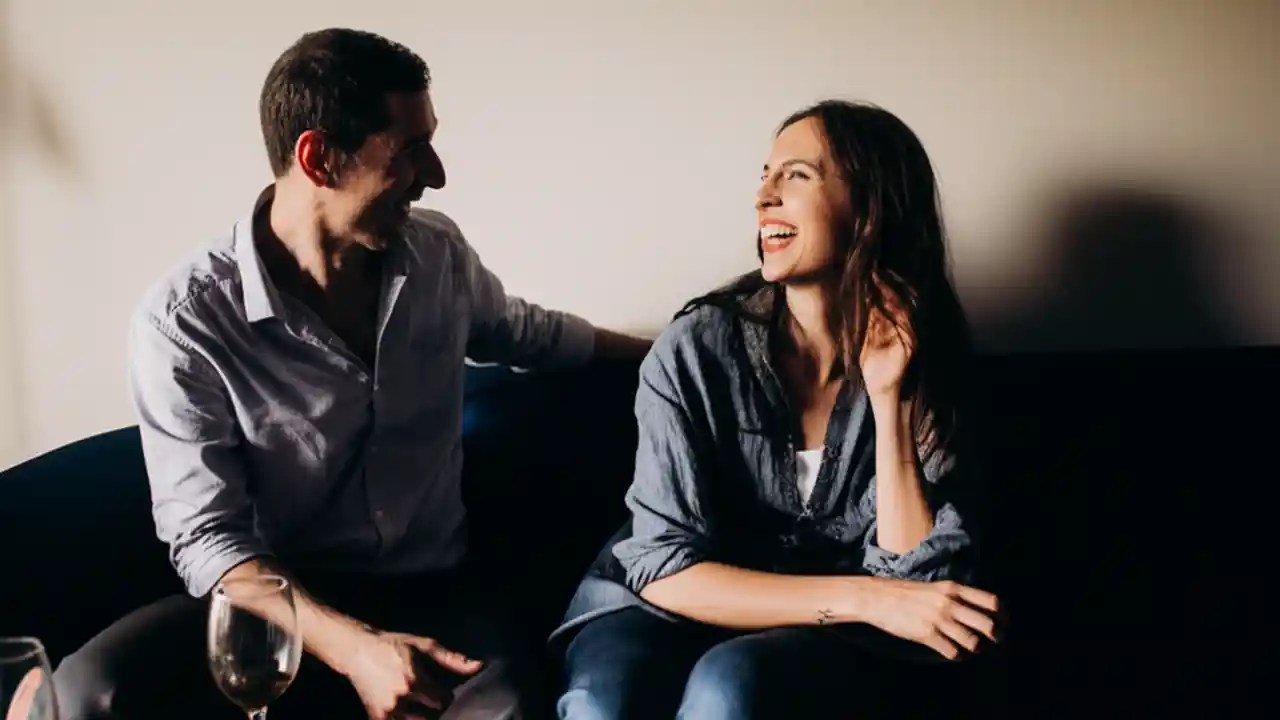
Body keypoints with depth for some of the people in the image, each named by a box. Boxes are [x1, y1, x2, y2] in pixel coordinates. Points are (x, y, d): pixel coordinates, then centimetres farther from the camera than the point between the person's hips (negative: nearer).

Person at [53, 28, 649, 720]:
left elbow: (516, 328, 26)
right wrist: (352, 646, -30)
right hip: (286, 601, -1)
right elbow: (206, 535, -16)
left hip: (433, 588, 2)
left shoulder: (439, 254, 2)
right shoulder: (186, 320, -14)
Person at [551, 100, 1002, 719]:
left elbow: (917, 582, -12)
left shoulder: (921, 364, -6)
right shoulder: (697, 349, -11)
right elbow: (665, 567, -14)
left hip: (833, 644, 1)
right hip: (675, 610, -1)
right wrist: (863, 597, -22)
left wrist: (888, 400, -18)